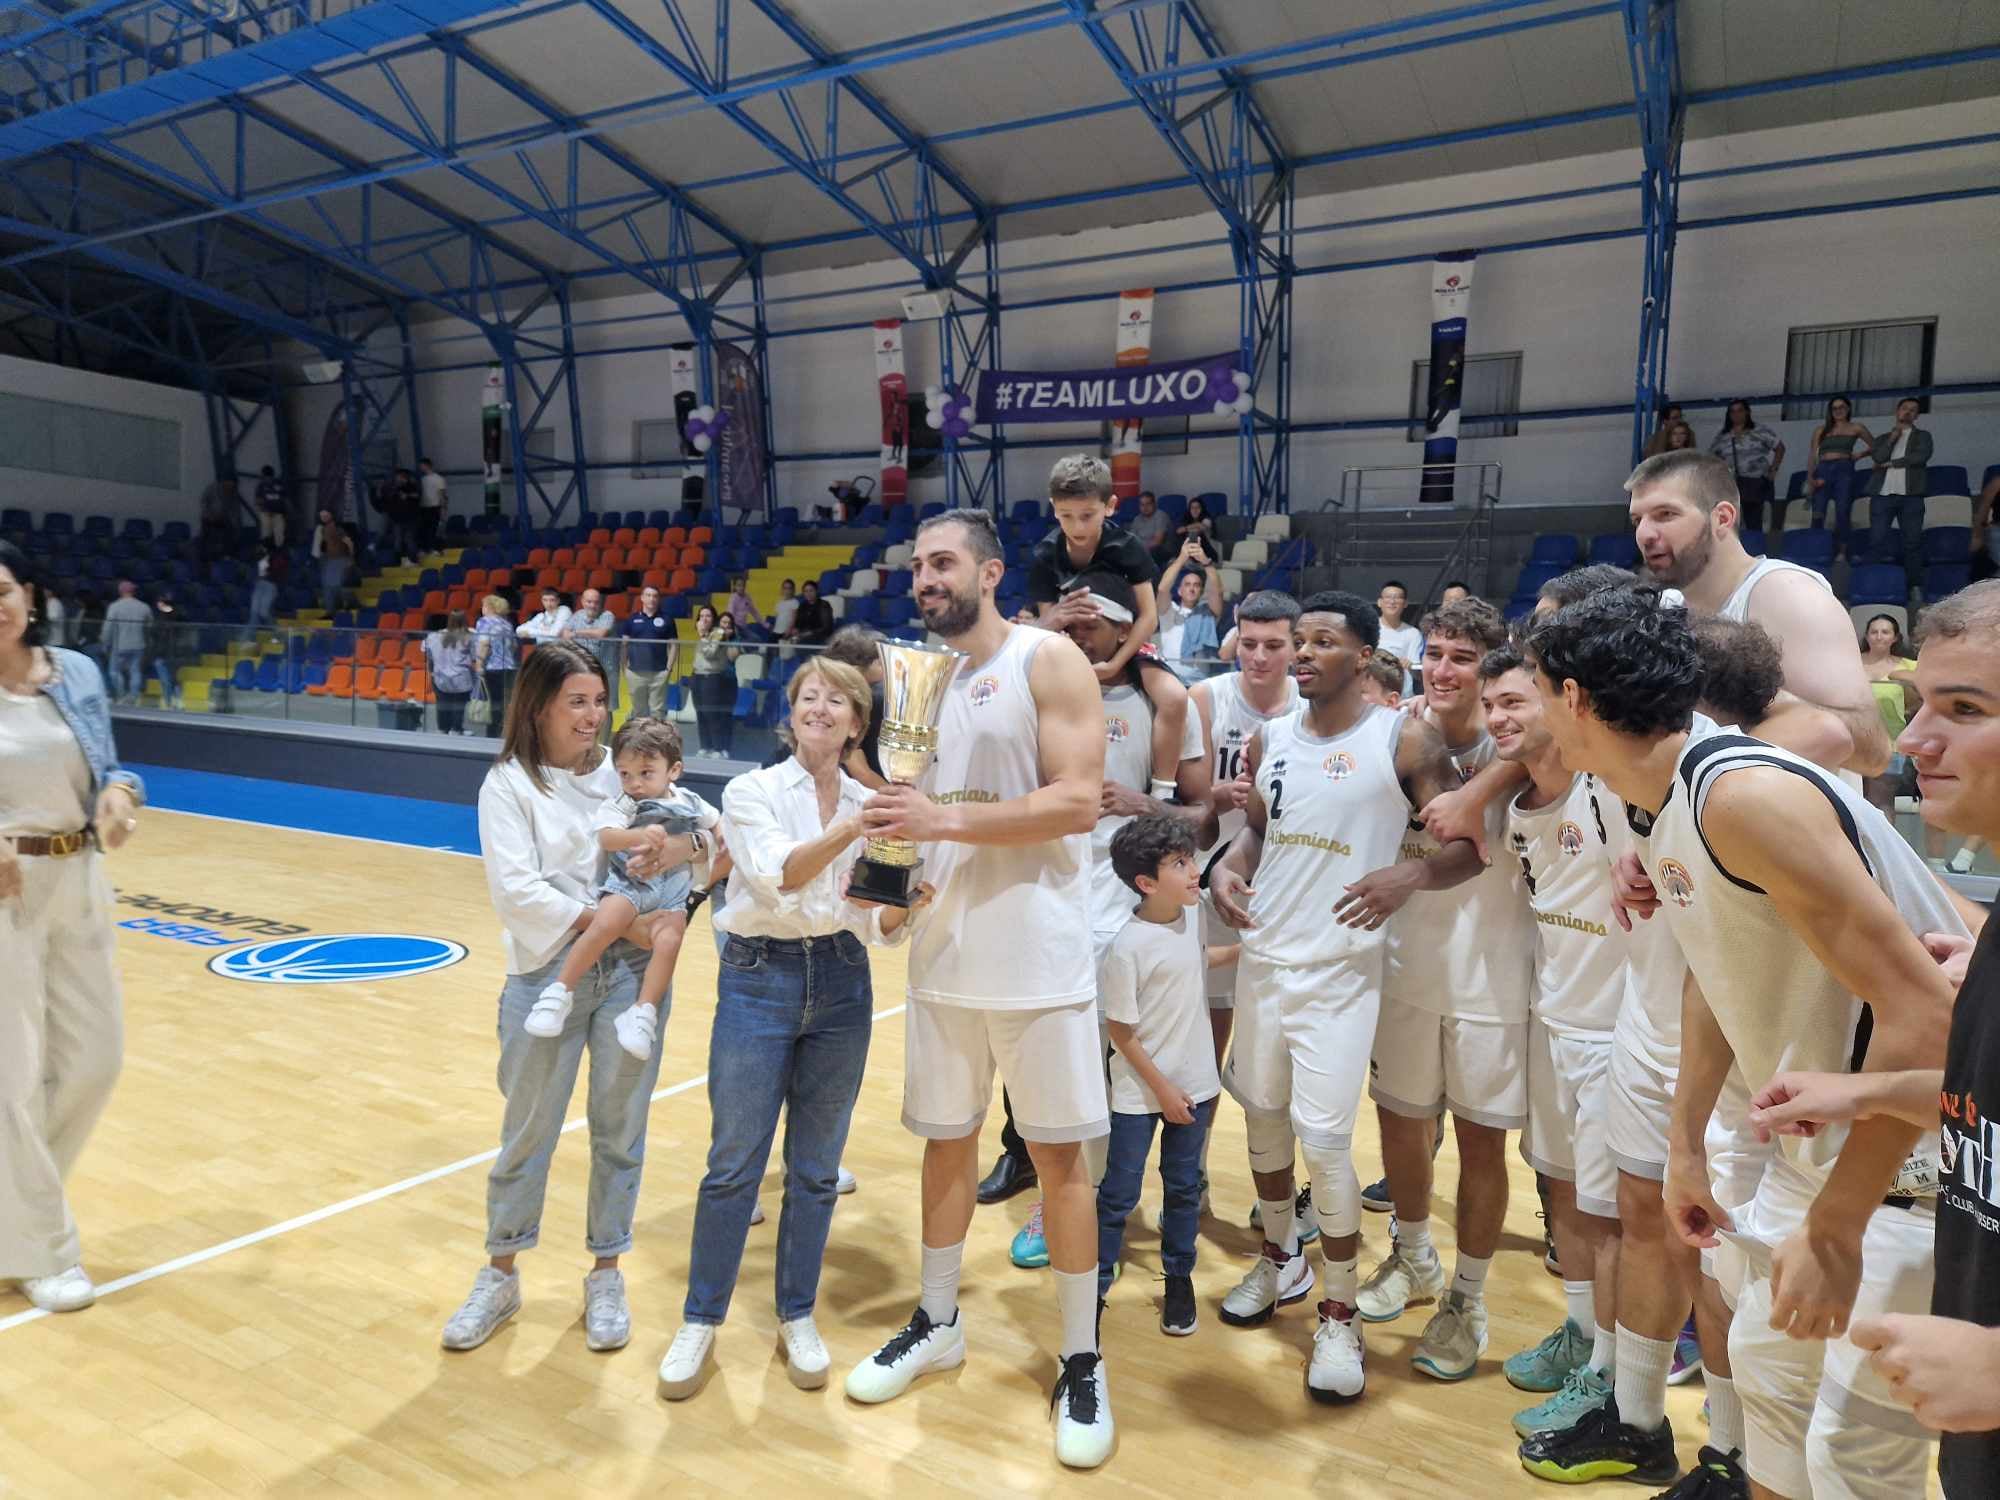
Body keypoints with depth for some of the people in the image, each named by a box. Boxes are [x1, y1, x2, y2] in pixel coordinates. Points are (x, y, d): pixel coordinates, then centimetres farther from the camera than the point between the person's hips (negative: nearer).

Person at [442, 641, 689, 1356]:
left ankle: (606, 1277, 27)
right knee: (528, 1131, 9)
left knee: (619, 1129, 10)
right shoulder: (509, 784, -2)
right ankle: (500, 1276, 30)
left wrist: (681, 845, -18)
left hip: (631, 971, 3)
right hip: (548, 971, -2)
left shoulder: (623, 770, 6)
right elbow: (515, 889, -13)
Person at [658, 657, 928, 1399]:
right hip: (759, 980, -3)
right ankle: (700, 1320, 20)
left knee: (816, 1169, 10)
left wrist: (908, 900, -17)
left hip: (841, 984, 3)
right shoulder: (752, 790, -2)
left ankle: (797, 1317, 26)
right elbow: (778, 875, -20)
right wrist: (856, 825, -30)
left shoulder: (871, 806, 6)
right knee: (734, 1165, 3)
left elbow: (877, 925, 4)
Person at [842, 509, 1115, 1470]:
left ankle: (1081, 1363, 18)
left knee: (1058, 1155, 4)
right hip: (942, 953, 6)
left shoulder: (1048, 660, -8)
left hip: (1037, 959, -6)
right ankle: (938, 1324, 34)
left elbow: (1077, 801, -18)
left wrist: (947, 820, -23)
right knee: (946, 1139, 16)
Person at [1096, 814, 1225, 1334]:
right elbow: (1121, 1032, -16)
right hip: (1139, 1092, -6)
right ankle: (1095, 1285, 21)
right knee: (1119, 1194, 5)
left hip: (1193, 1081, 6)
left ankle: (1179, 1281, 34)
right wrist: (1162, 1090, -13)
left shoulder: (1192, 912, -5)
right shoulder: (1128, 947, -24)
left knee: (1184, 1188, 17)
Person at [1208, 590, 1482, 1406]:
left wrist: (1408, 878, -26)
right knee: (1262, 1114, 16)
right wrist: (1227, 868, -2)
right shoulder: (1270, 739, 7)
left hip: (1341, 970, -5)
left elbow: (1471, 841, -8)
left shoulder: (1404, 740, -8)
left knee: (1325, 1137, -7)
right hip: (1263, 957, 6)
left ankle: (1340, 1316, 11)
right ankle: (1280, 1259, 38)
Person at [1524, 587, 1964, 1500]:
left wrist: (1833, 1230, -25)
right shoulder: (1655, 811, 2)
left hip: (1926, 1153, -9)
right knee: (1767, 1362, 19)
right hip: (1821, 1137, 9)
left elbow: (1925, 1018, -30)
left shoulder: (1742, 795, -29)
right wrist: (1686, 1145, 16)